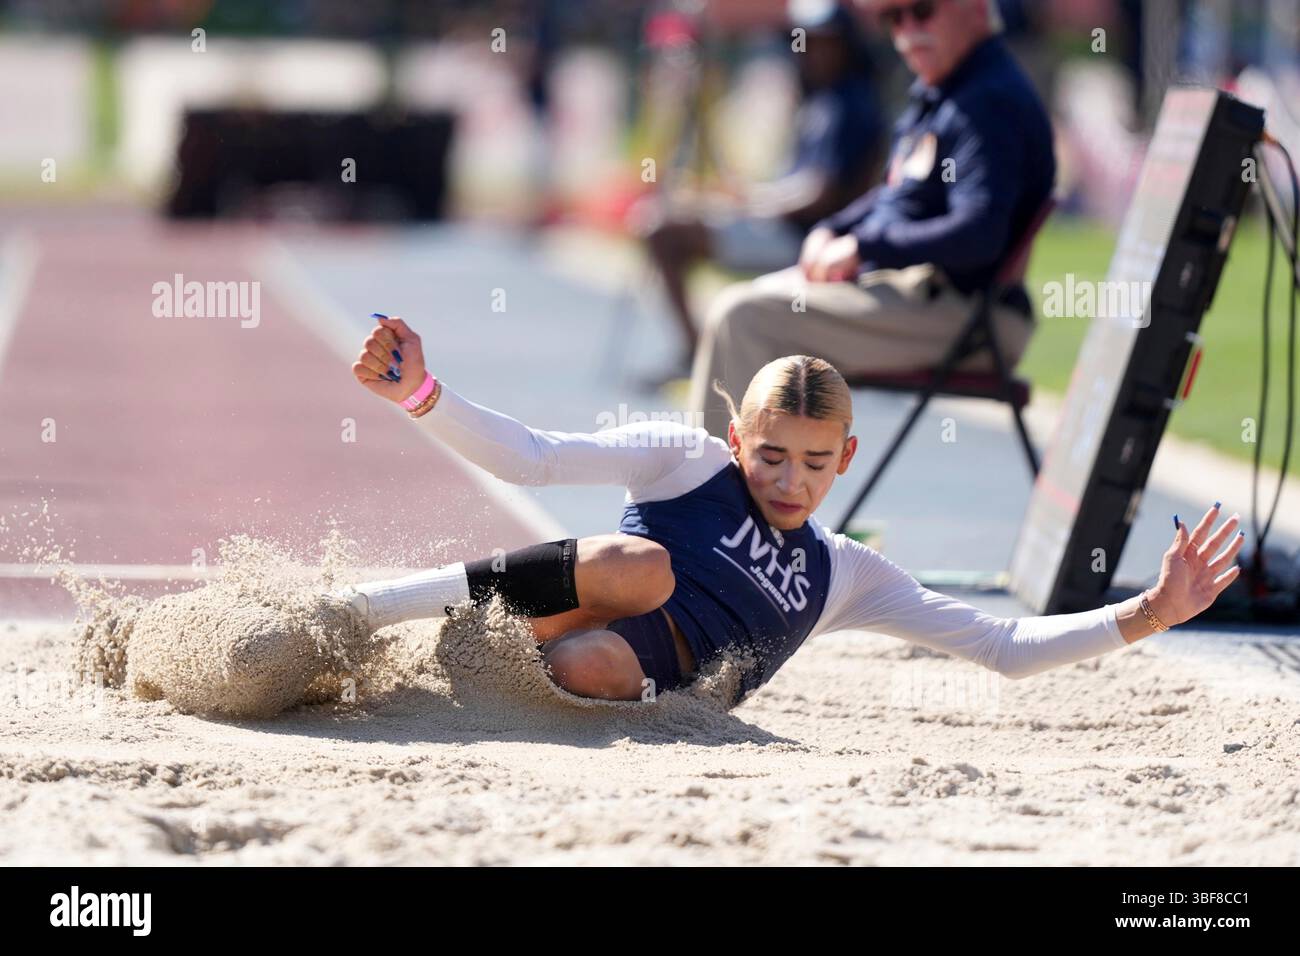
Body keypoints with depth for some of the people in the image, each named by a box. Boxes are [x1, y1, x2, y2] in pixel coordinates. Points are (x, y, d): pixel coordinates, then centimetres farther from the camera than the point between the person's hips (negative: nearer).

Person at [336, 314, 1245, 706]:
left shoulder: (846, 575, 21)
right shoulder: (685, 460, 11)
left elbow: (1007, 648, 20)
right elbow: (531, 457, 2)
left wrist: (1148, 615, 8)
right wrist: (420, 395, -15)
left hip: (633, 691, 1)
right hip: (554, 621, -1)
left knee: (594, 668, -38)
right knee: (641, 565, -35)